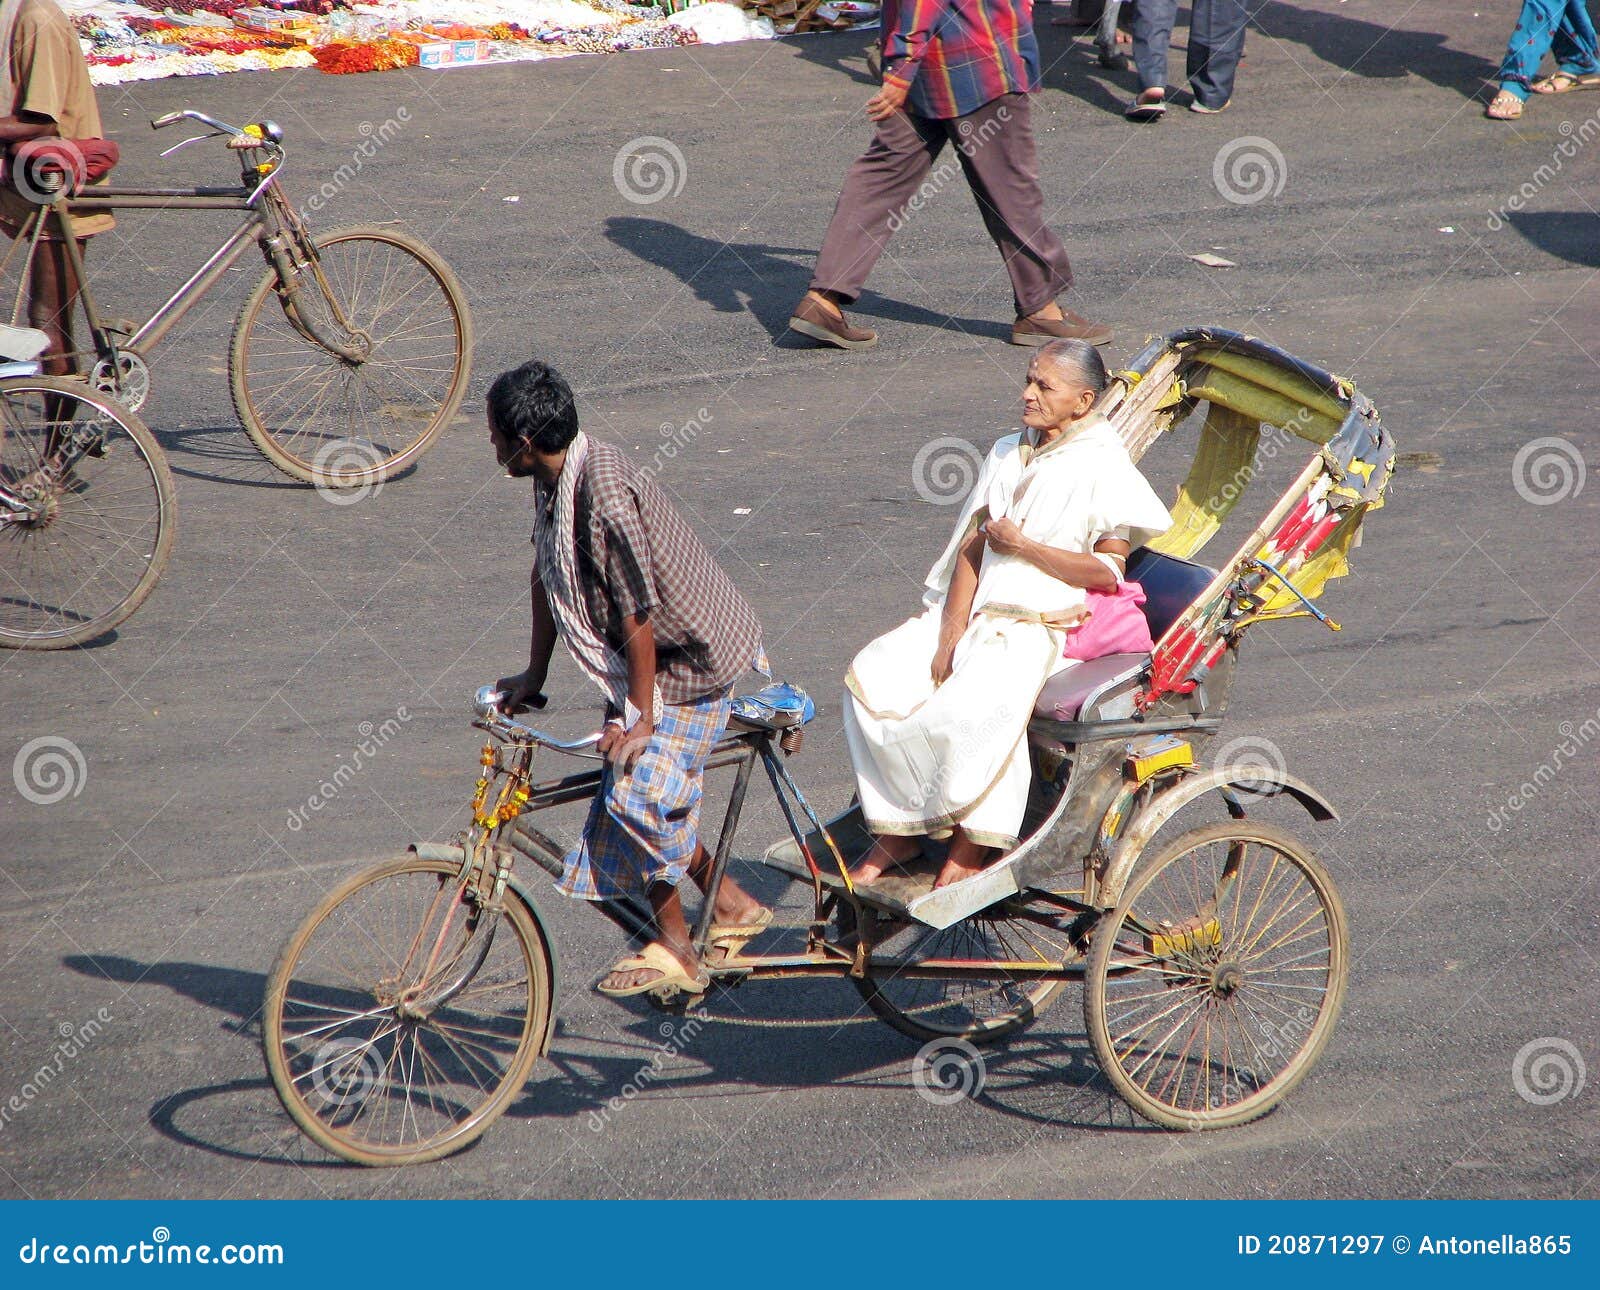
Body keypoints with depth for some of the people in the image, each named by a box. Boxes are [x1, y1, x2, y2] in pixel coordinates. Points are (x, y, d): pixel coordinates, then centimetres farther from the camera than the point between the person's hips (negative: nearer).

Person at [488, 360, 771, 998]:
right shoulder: (555, 479, -3)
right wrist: (533, 676, 13)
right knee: (650, 794, 12)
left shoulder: (604, 496, -32)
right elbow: (546, 574, 10)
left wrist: (638, 714, -22)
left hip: (693, 655, -9)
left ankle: (673, 948, 4)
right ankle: (732, 904, 25)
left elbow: (638, 614, -27)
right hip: (653, 654, 9)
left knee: (639, 790, -11)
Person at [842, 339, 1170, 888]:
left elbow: (1108, 571, -11)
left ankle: (973, 843, -19)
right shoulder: (1007, 454, 16)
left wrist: (1022, 544, -12)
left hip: (1039, 624, -7)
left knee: (975, 703, -36)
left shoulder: (1101, 467, -4)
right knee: (873, 676, -16)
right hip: (971, 616, 7)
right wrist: (948, 638, -3)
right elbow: (972, 548, 9)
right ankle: (896, 832, -8)